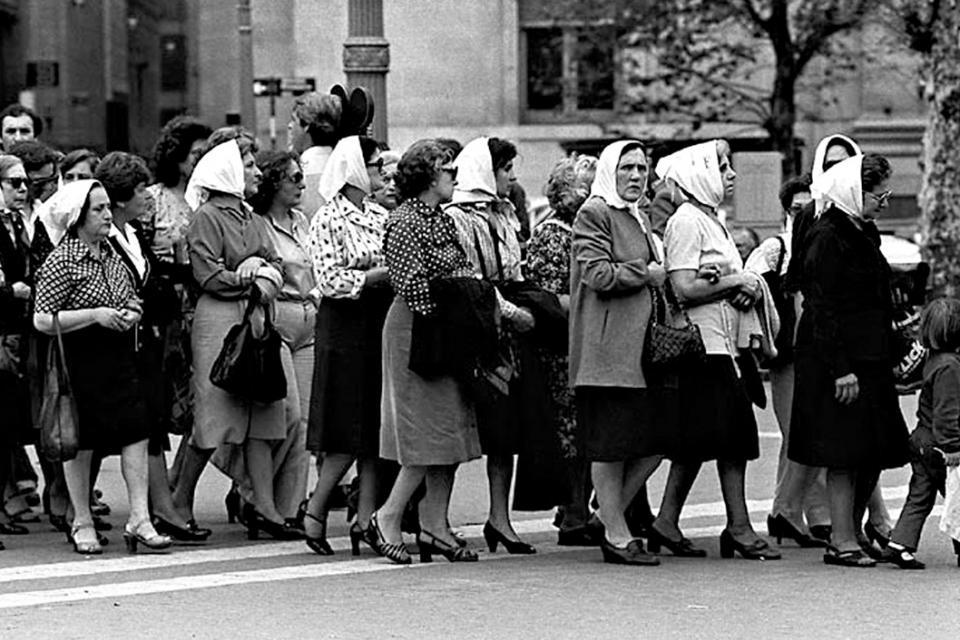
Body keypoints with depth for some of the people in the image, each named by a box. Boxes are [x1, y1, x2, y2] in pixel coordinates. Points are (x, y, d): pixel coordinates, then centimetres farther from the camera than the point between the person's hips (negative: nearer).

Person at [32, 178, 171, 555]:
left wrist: (132, 313, 2)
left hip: (120, 359, 6)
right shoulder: (61, 262, -11)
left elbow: (131, 299, 26)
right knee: (81, 443, 3)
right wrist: (94, 315, -19)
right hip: (81, 363, -6)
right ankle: (82, 523, 15)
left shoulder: (111, 254, 11)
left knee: (136, 433, -4)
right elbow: (42, 320, -15)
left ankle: (139, 520, -3)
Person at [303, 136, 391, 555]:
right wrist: (379, 275, -17)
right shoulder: (327, 220, -7)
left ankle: (365, 519, 3)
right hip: (345, 329, -7)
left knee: (375, 427, 2)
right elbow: (330, 281, -15)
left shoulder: (381, 218, 14)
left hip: (380, 325, 7)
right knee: (349, 431, -6)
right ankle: (314, 512, 5)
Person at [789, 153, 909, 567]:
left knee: (874, 452, 9)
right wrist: (841, 369, -21)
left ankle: (853, 531, 18)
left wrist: (891, 353, 18)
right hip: (839, 360, -9)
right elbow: (822, 308, -18)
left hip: (870, 358, 9)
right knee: (845, 453, -6)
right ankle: (843, 542, -1)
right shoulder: (827, 238, -14)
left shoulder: (864, 234, 15)